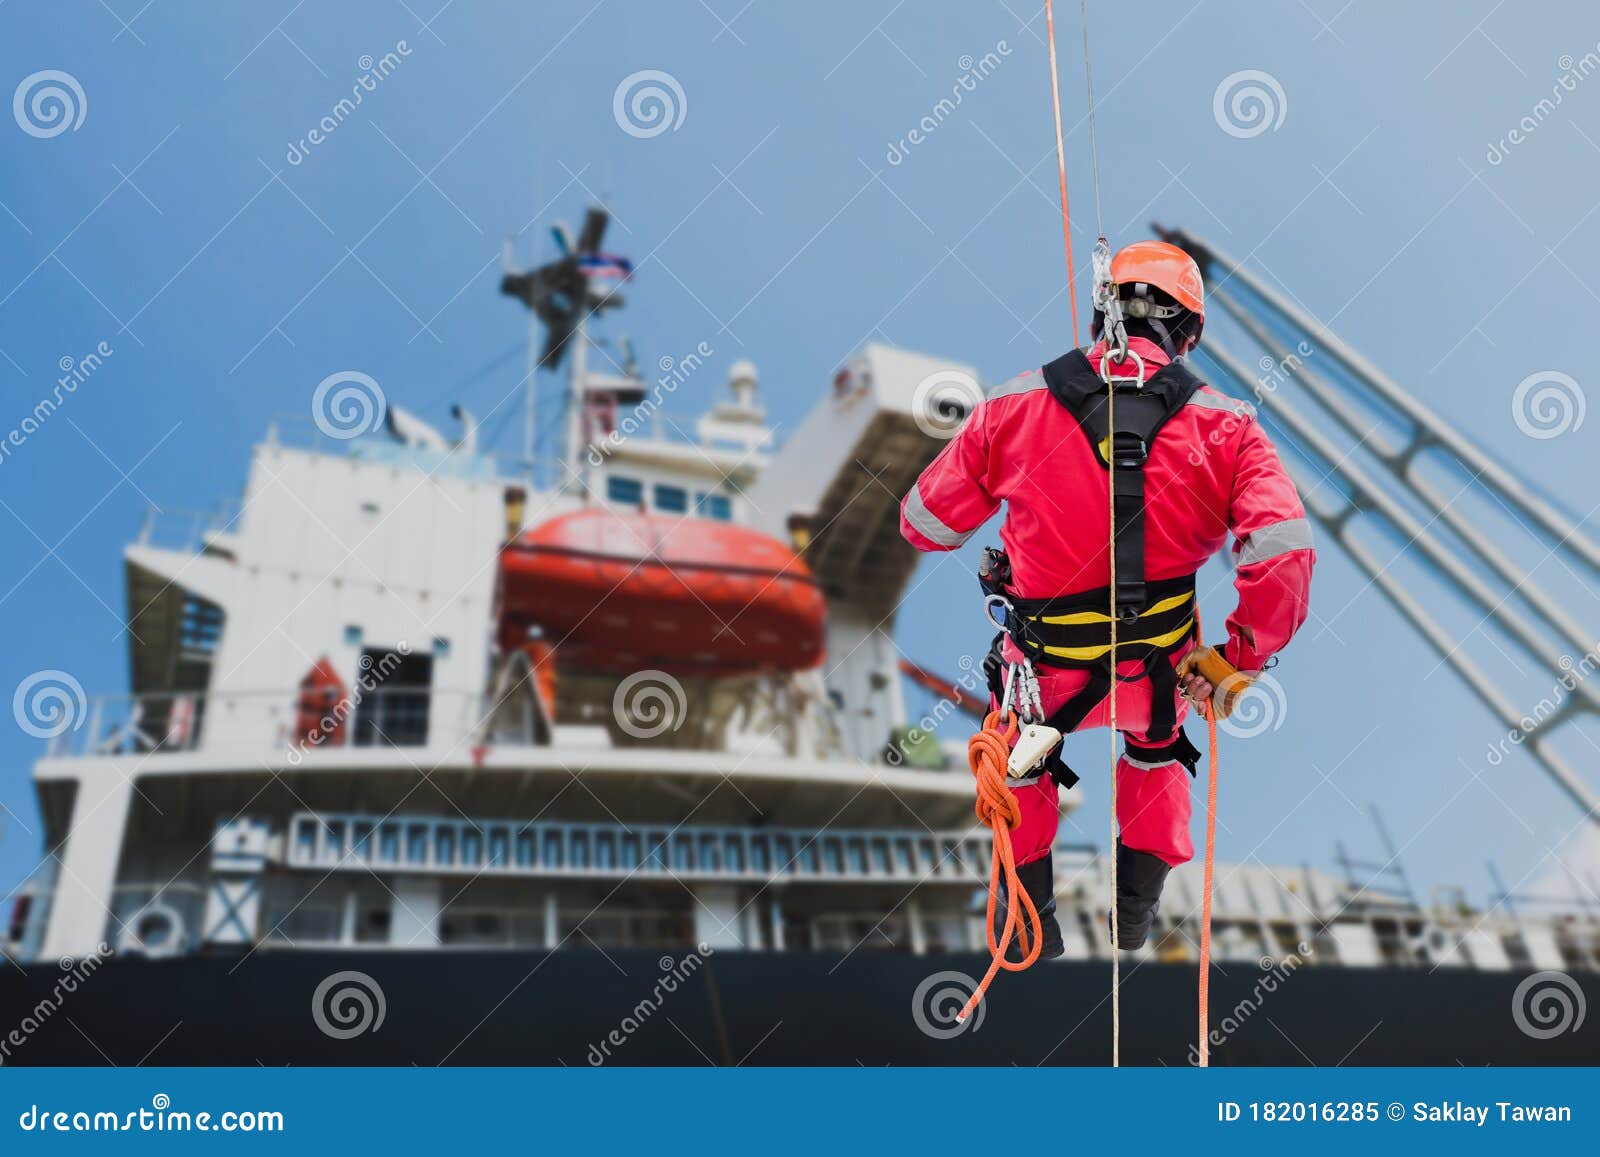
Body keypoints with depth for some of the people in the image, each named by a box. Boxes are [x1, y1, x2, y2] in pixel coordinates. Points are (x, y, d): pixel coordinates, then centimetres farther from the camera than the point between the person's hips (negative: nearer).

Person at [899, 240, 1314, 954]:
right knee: (1157, 749, 38)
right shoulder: (1225, 424, -11)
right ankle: (1137, 908, 50)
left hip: (1043, 672, -1)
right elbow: (1285, 556, -20)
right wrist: (1240, 661, -5)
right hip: (1159, 674, 1)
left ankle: (1030, 913, 45)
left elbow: (925, 525, -4)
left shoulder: (1015, 405, -12)